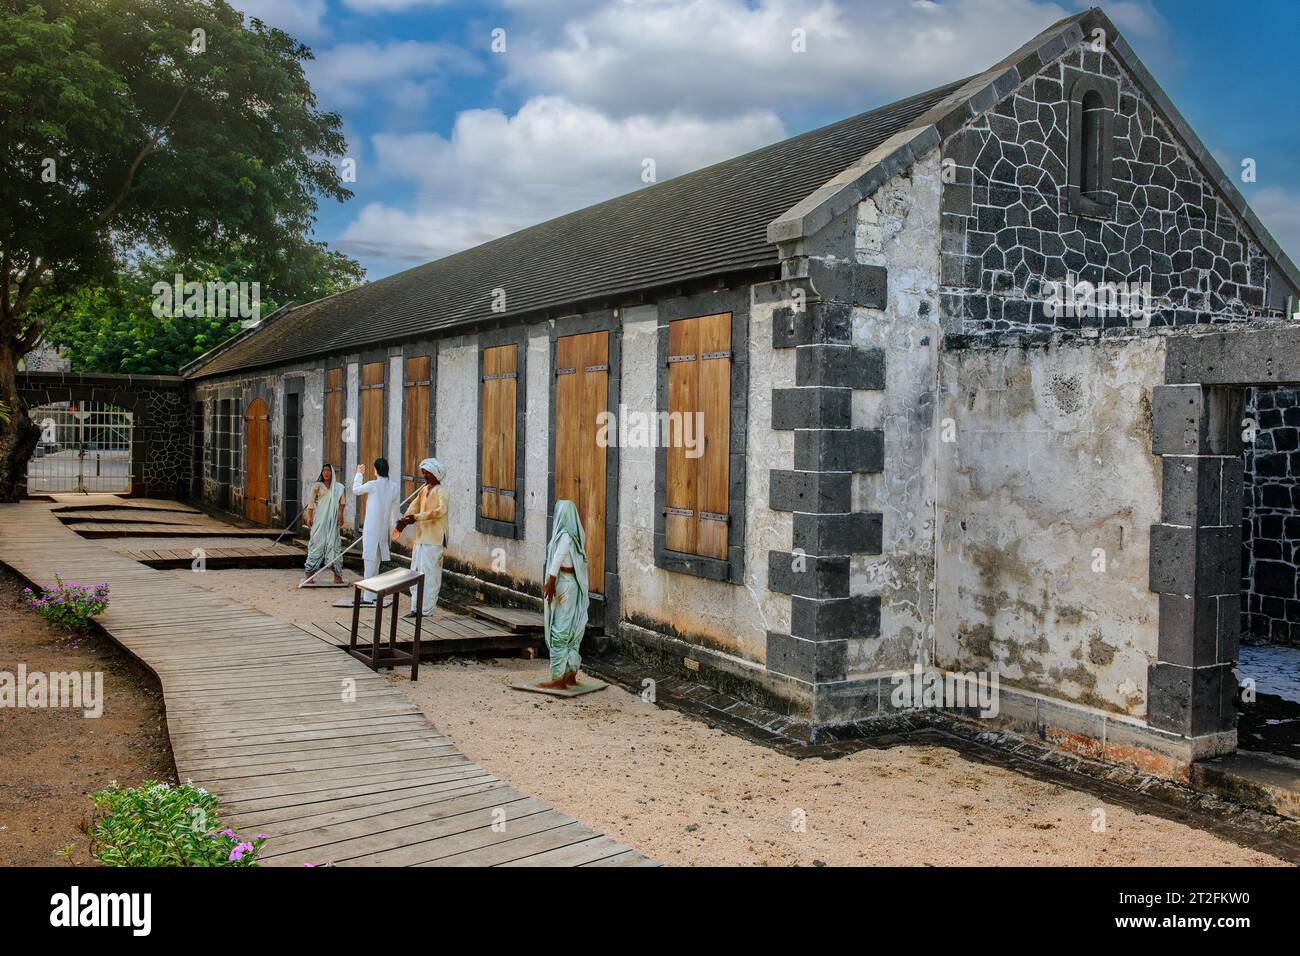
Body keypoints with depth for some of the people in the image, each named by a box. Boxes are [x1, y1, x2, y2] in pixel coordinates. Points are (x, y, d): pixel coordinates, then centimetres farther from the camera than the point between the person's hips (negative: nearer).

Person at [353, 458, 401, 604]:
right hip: (384, 527, 6)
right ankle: (373, 593, 24)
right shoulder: (394, 486, 1)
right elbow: (395, 507, 9)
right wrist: (394, 525, 21)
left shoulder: (372, 485, -13)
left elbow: (355, 490, 6)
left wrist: (359, 474, 21)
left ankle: (368, 597, -7)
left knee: (370, 560, -5)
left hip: (371, 527, -6)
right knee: (376, 560, 17)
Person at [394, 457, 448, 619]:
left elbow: (441, 510, -24)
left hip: (434, 540, -8)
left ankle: (426, 610, -2)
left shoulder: (441, 492, -8)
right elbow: (414, 507, 5)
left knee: (429, 575, -6)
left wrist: (416, 518, -28)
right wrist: (403, 522, -14)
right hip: (420, 538, 8)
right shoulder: (424, 490, 16)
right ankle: (416, 607, 15)